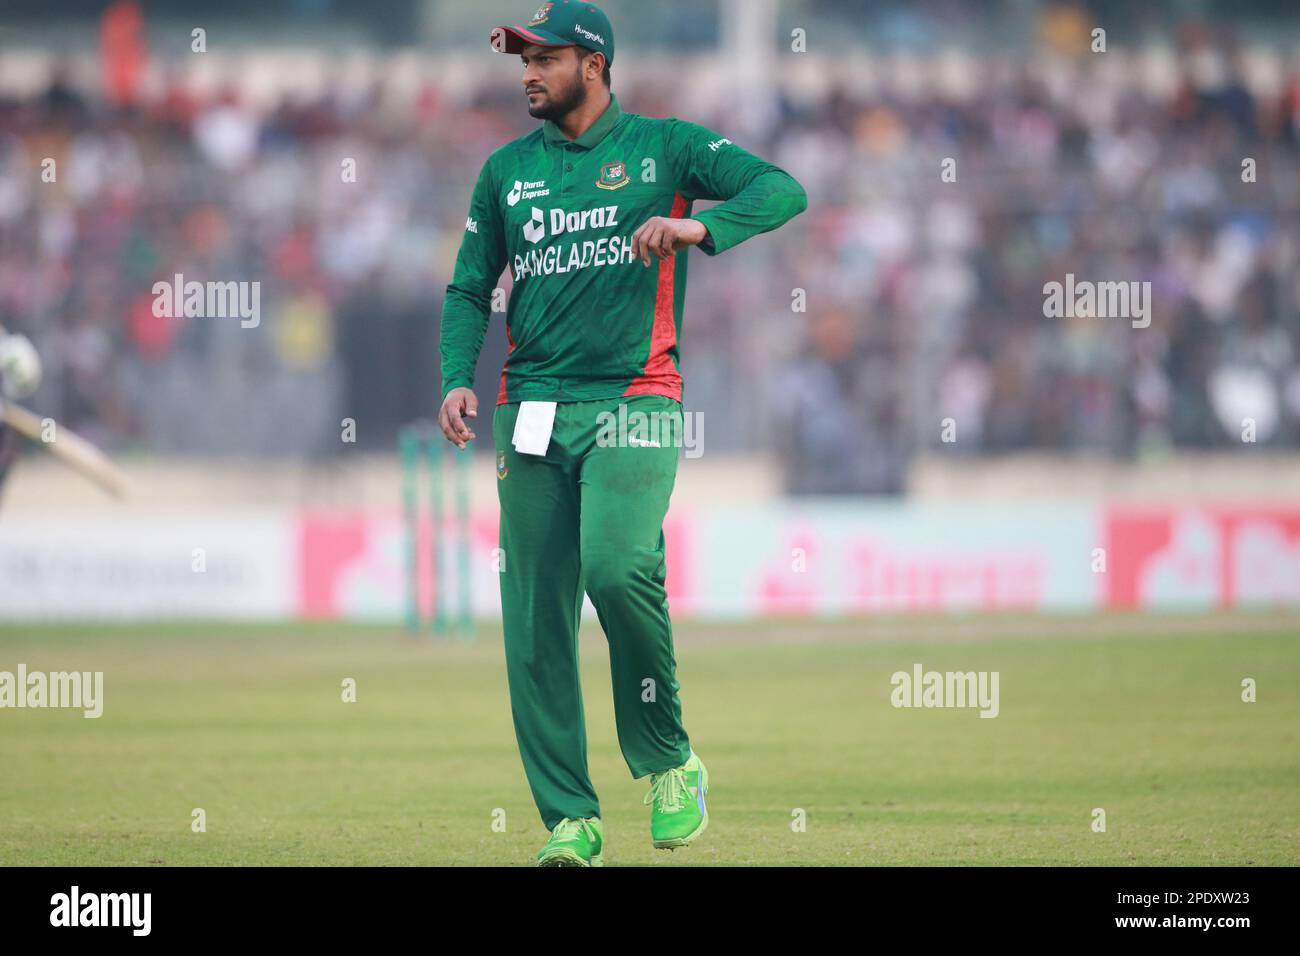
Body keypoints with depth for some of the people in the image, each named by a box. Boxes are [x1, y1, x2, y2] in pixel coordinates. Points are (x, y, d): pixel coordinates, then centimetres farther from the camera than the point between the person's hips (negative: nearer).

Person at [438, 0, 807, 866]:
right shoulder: (508, 170, 17)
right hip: (533, 411, 4)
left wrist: (699, 226, -26)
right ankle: (571, 820, 3)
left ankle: (669, 761, -5)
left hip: (634, 404, -4)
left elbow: (783, 191, -8)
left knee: (616, 567, -26)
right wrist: (458, 378, 1)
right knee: (534, 616, -3)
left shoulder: (664, 147, 4)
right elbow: (470, 290, 19)